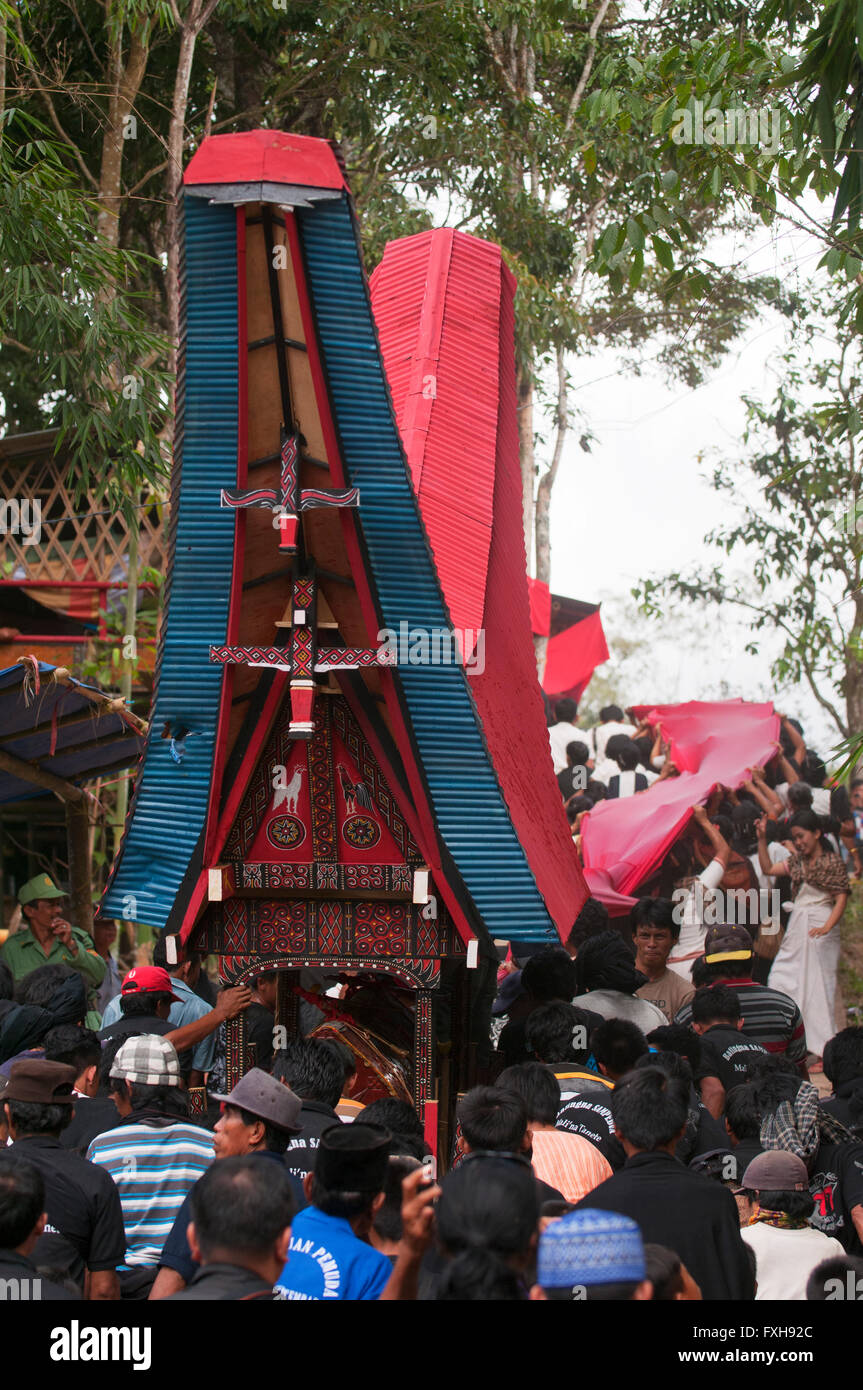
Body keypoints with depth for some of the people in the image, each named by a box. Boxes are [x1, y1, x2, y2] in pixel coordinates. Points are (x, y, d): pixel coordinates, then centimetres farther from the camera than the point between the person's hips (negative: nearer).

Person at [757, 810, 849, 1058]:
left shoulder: (833, 863, -5)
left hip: (819, 928, -7)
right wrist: (762, 839, 8)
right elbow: (767, 869, 16)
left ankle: (823, 1053, 1)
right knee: (781, 981, -1)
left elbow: (841, 900, -11)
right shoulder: (797, 862, 15)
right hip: (796, 927, 7)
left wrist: (827, 927, -26)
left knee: (818, 986, -5)